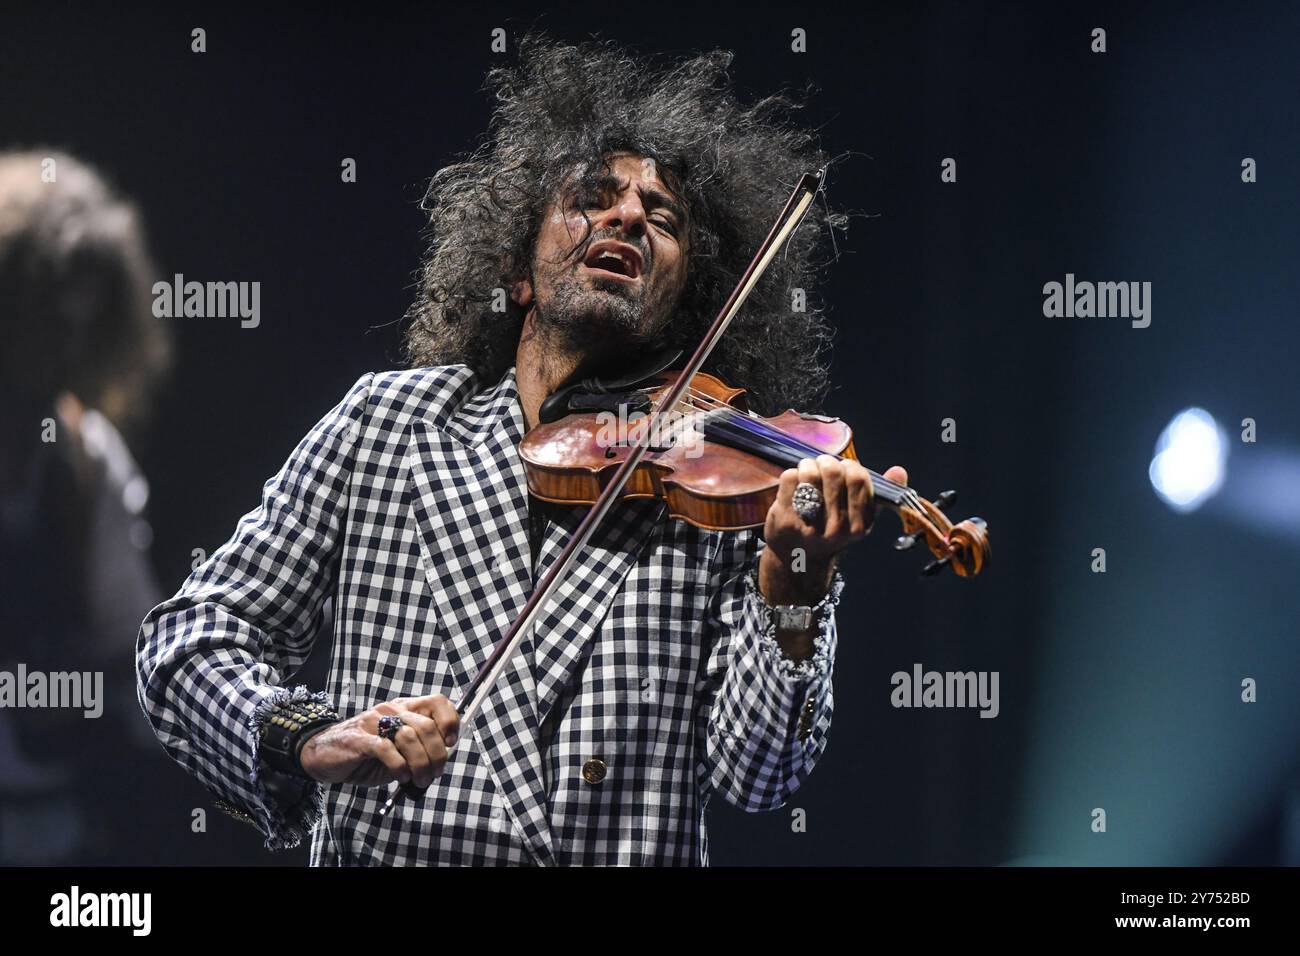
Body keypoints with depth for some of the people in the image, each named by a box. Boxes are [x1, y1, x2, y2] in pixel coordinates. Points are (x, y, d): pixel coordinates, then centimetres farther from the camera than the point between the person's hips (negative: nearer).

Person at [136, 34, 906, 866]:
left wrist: (792, 585, -16)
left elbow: (757, 774, -1)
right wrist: (304, 735, -10)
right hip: (386, 852, 0)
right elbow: (193, 637, 9)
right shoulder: (390, 419, 11)